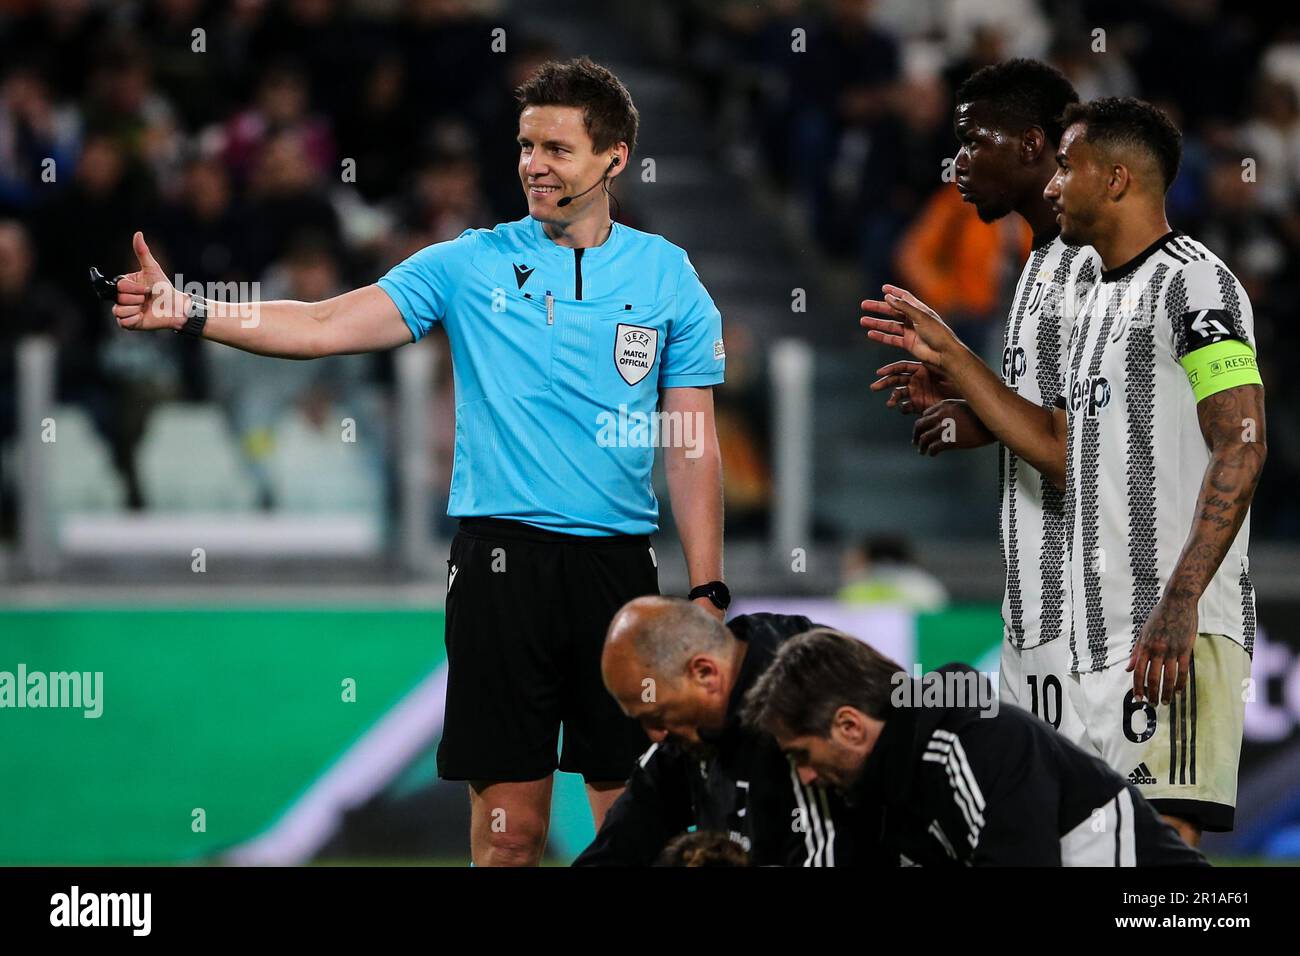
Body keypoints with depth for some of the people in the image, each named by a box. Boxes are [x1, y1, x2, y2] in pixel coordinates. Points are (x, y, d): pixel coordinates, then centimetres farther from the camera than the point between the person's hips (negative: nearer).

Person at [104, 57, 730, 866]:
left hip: (618, 559, 1)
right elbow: (323, 327, 0)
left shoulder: (668, 277, 6)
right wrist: (187, 312, -13)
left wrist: (707, 594, 0)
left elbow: (694, 448, 6)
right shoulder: (469, 265, 6)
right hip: (502, 555, 0)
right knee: (510, 824, -2)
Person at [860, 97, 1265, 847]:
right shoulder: (1103, 301, 23)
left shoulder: (1193, 281, -7)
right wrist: (950, 357, 25)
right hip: (1103, 630, 10)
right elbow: (1064, 452, 25)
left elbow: (1241, 449, -16)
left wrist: (1180, 603, -25)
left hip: (1177, 627, -10)